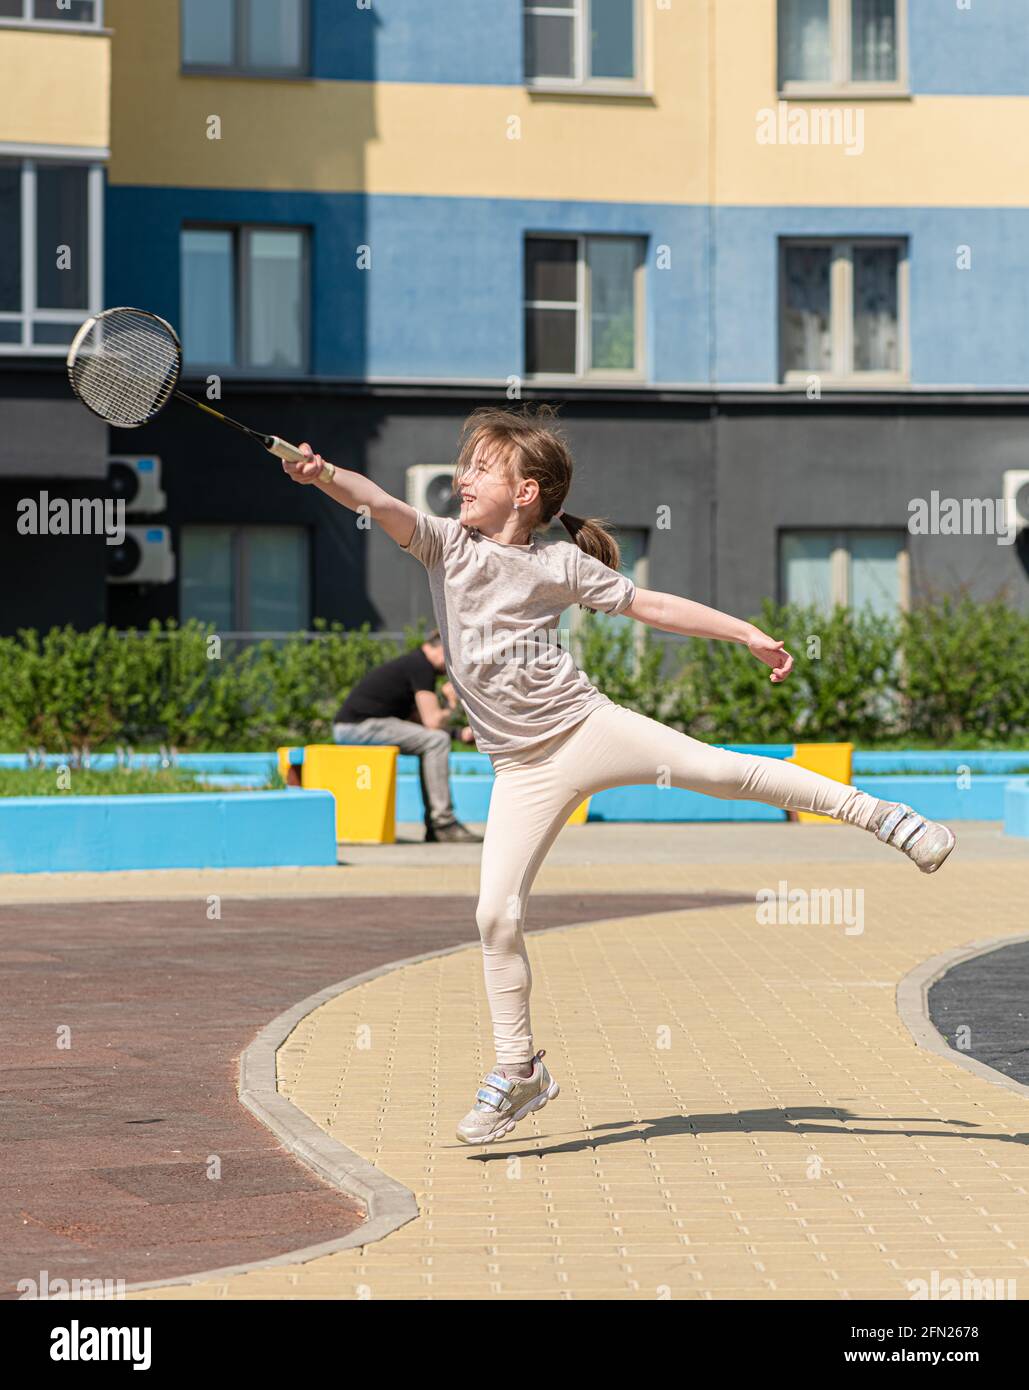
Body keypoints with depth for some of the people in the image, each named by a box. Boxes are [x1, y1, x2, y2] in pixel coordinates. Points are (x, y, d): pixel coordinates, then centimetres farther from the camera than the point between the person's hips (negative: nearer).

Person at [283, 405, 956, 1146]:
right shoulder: (445, 543, 2)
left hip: (586, 724, -1)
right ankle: (519, 1070, 8)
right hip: (524, 766, 2)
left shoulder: (560, 564, 0)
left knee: (719, 769, -13)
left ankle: (873, 811, 4)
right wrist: (324, 474, -35)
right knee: (497, 913, -4)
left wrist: (749, 634, 8)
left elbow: (651, 605, 7)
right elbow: (382, 505, -15)